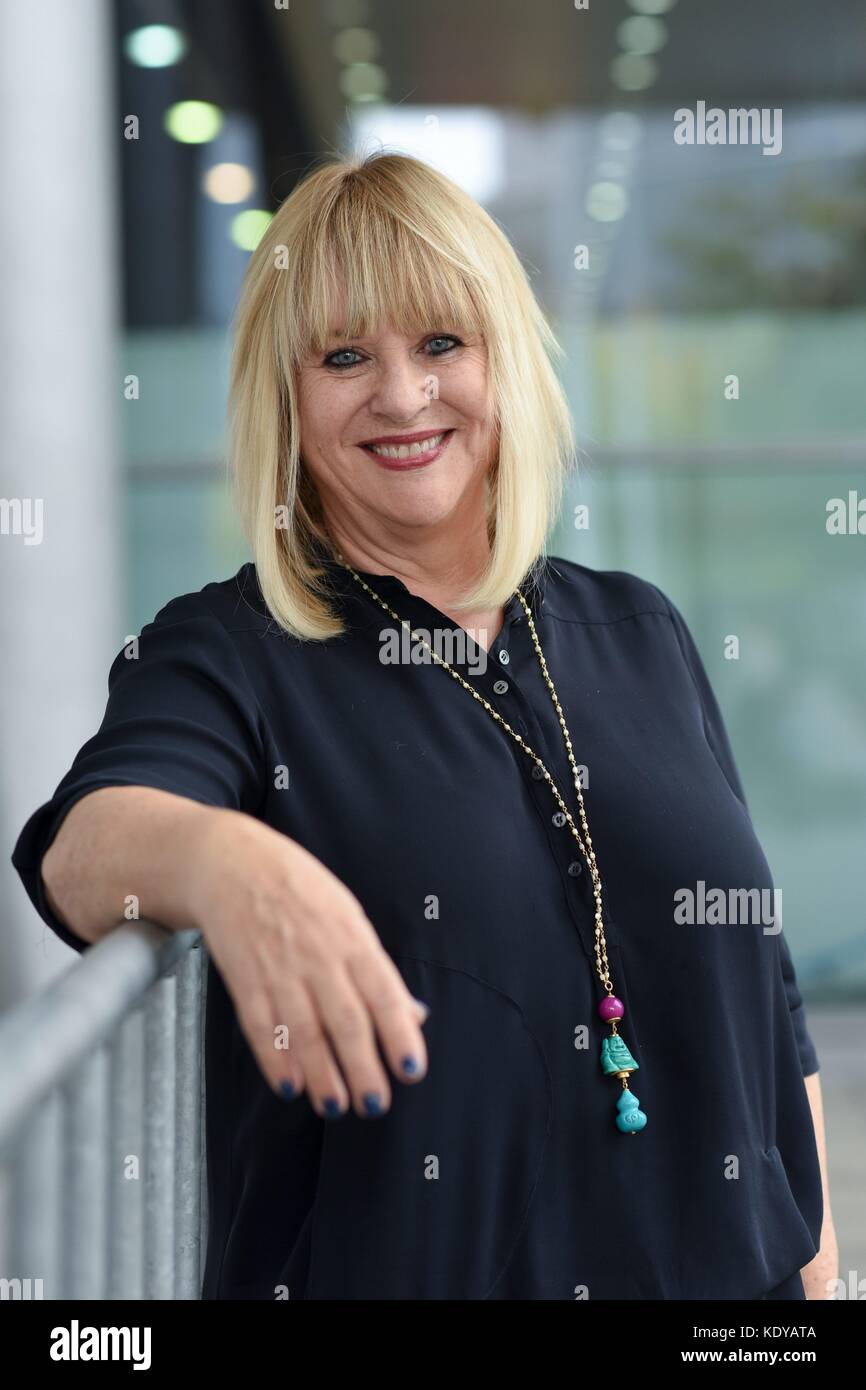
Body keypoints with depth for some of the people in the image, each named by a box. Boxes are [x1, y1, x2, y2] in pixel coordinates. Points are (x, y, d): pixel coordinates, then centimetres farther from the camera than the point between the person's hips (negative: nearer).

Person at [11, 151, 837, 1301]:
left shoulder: (641, 634, 5)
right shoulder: (225, 654, -8)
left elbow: (763, 976, 10)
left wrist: (817, 1250, 7)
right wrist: (220, 857, -50)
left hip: (718, 1261, 4)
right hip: (397, 1265, -4)